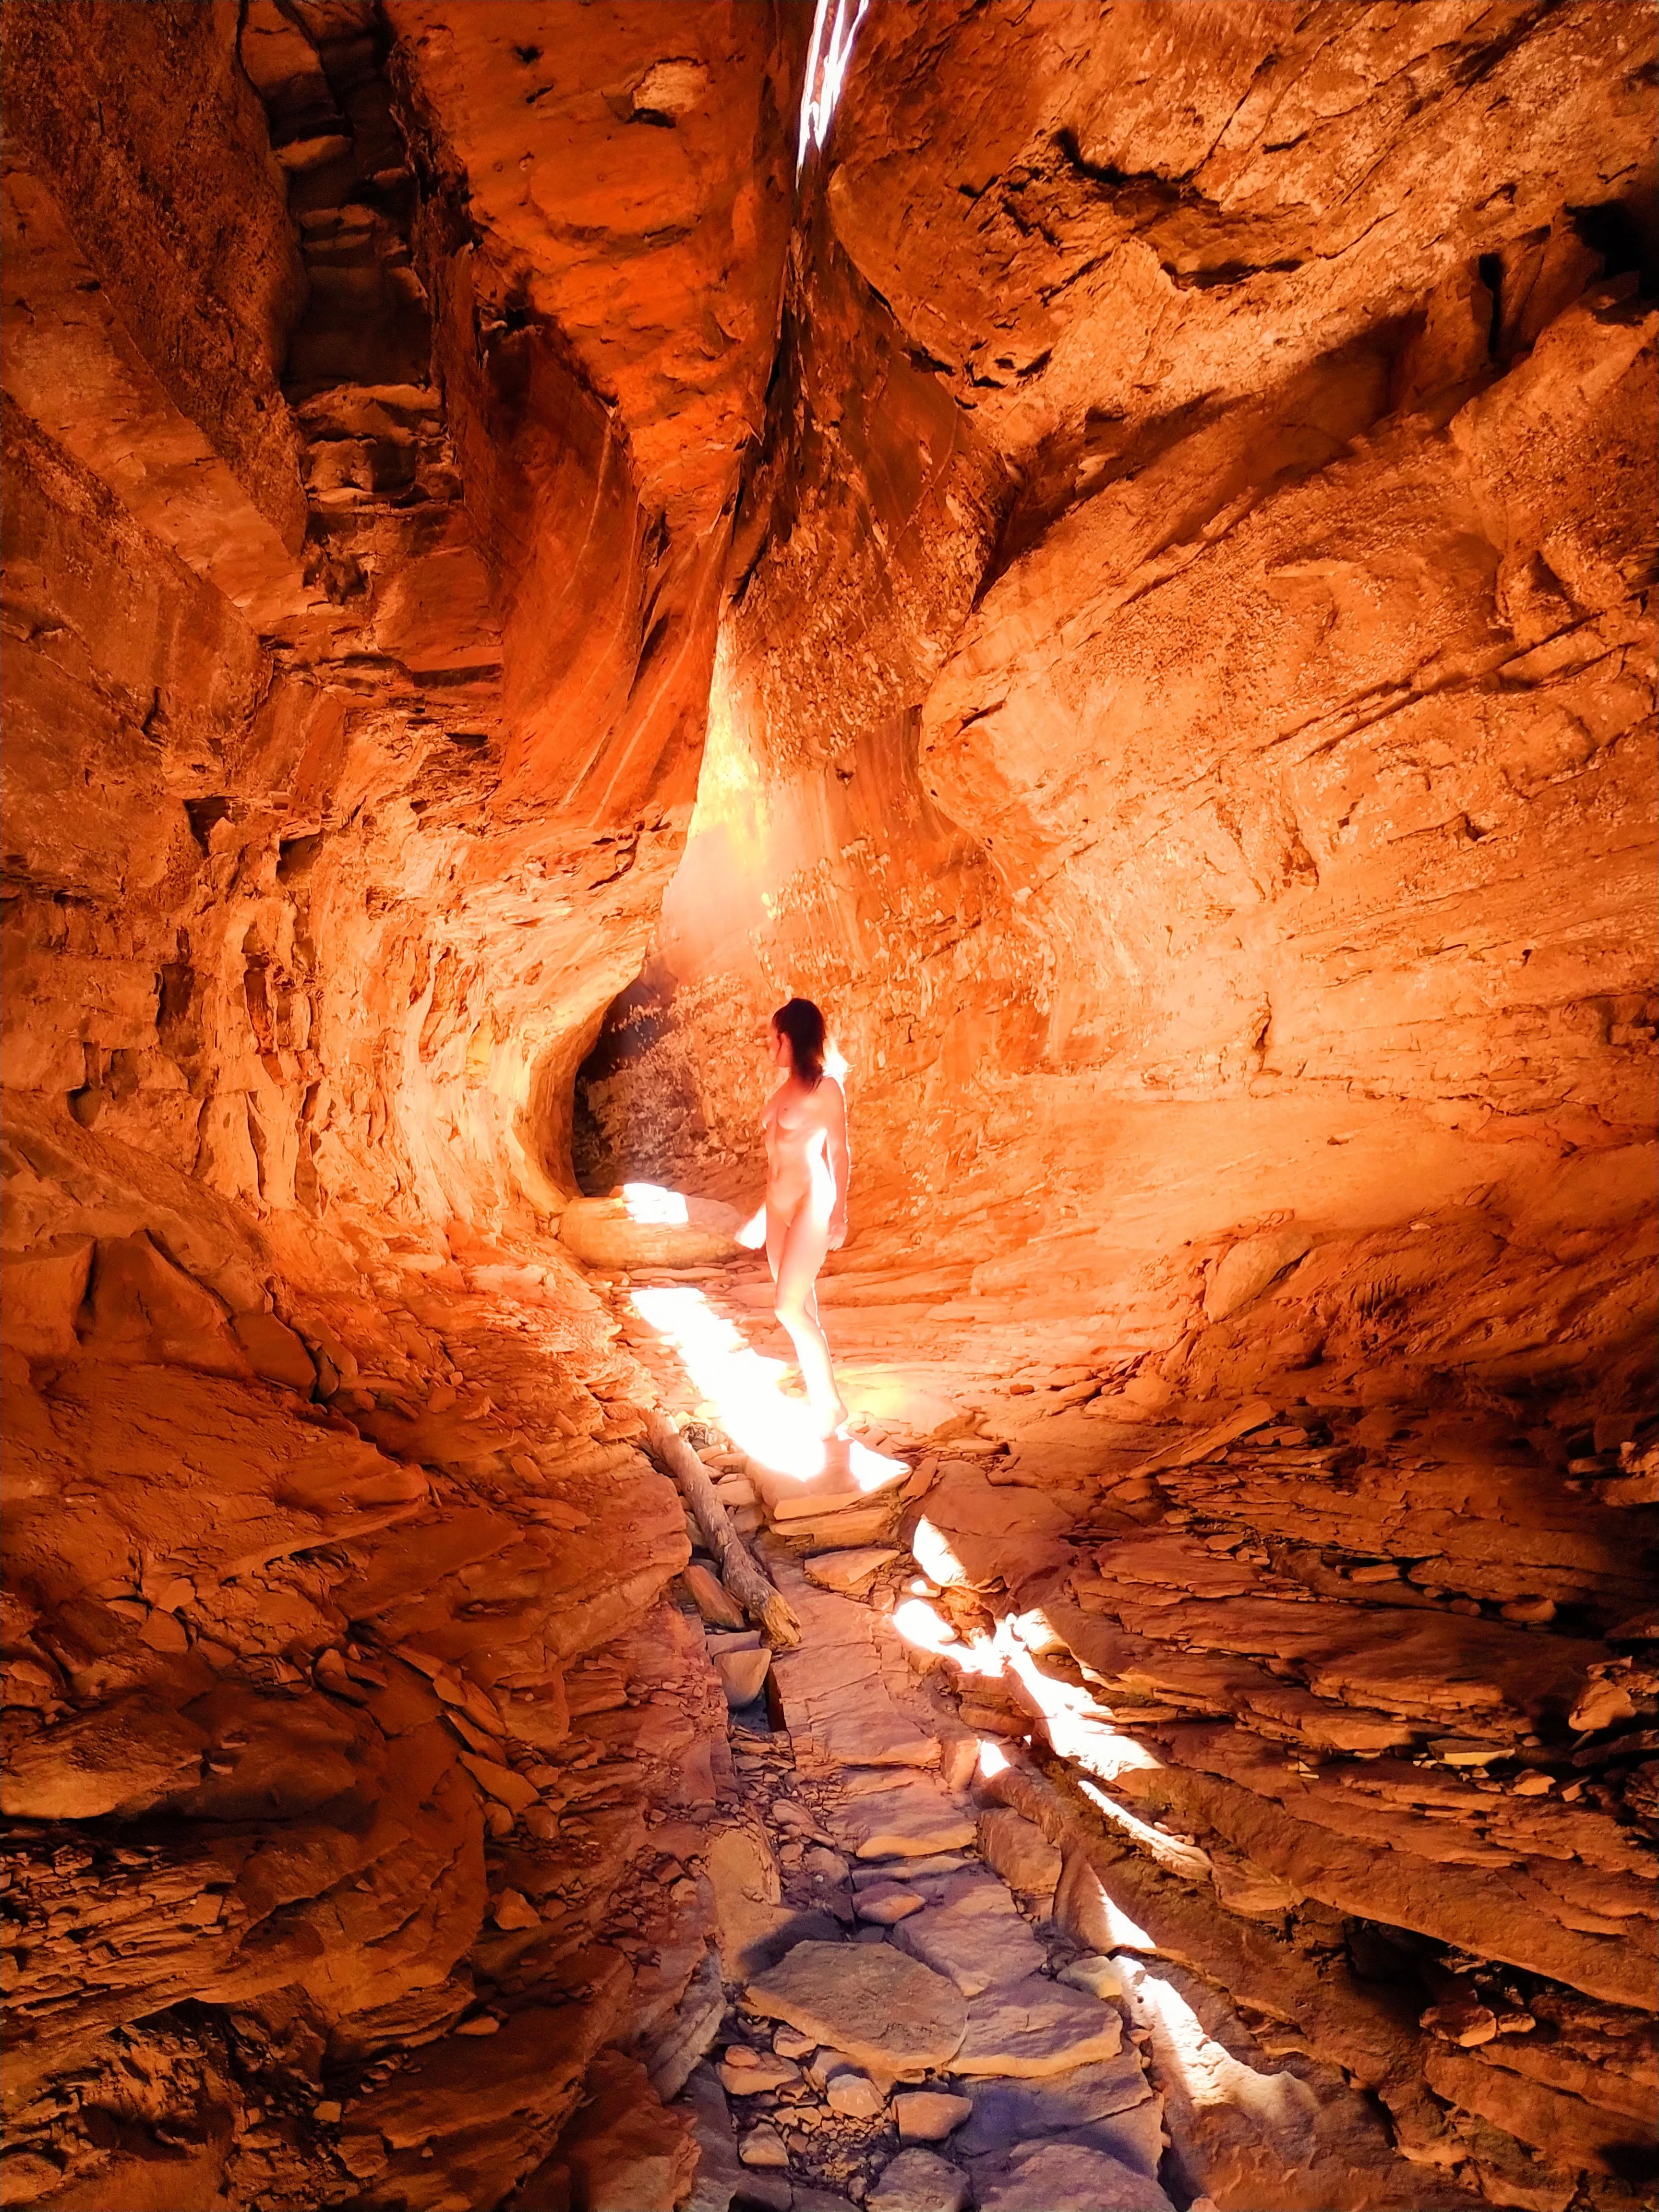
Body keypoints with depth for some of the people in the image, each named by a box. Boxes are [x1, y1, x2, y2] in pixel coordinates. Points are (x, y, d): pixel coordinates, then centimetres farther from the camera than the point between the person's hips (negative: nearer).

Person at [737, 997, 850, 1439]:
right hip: (779, 1204, 8)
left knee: (790, 1307, -12)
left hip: (811, 1203, -8)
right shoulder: (786, 1085, 14)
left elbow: (839, 1151, -9)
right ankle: (816, 1399, 15)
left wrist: (840, 1212, -16)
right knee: (802, 1310, 9)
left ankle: (831, 1403, -2)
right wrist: (763, 1214, 21)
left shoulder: (826, 1087, -7)